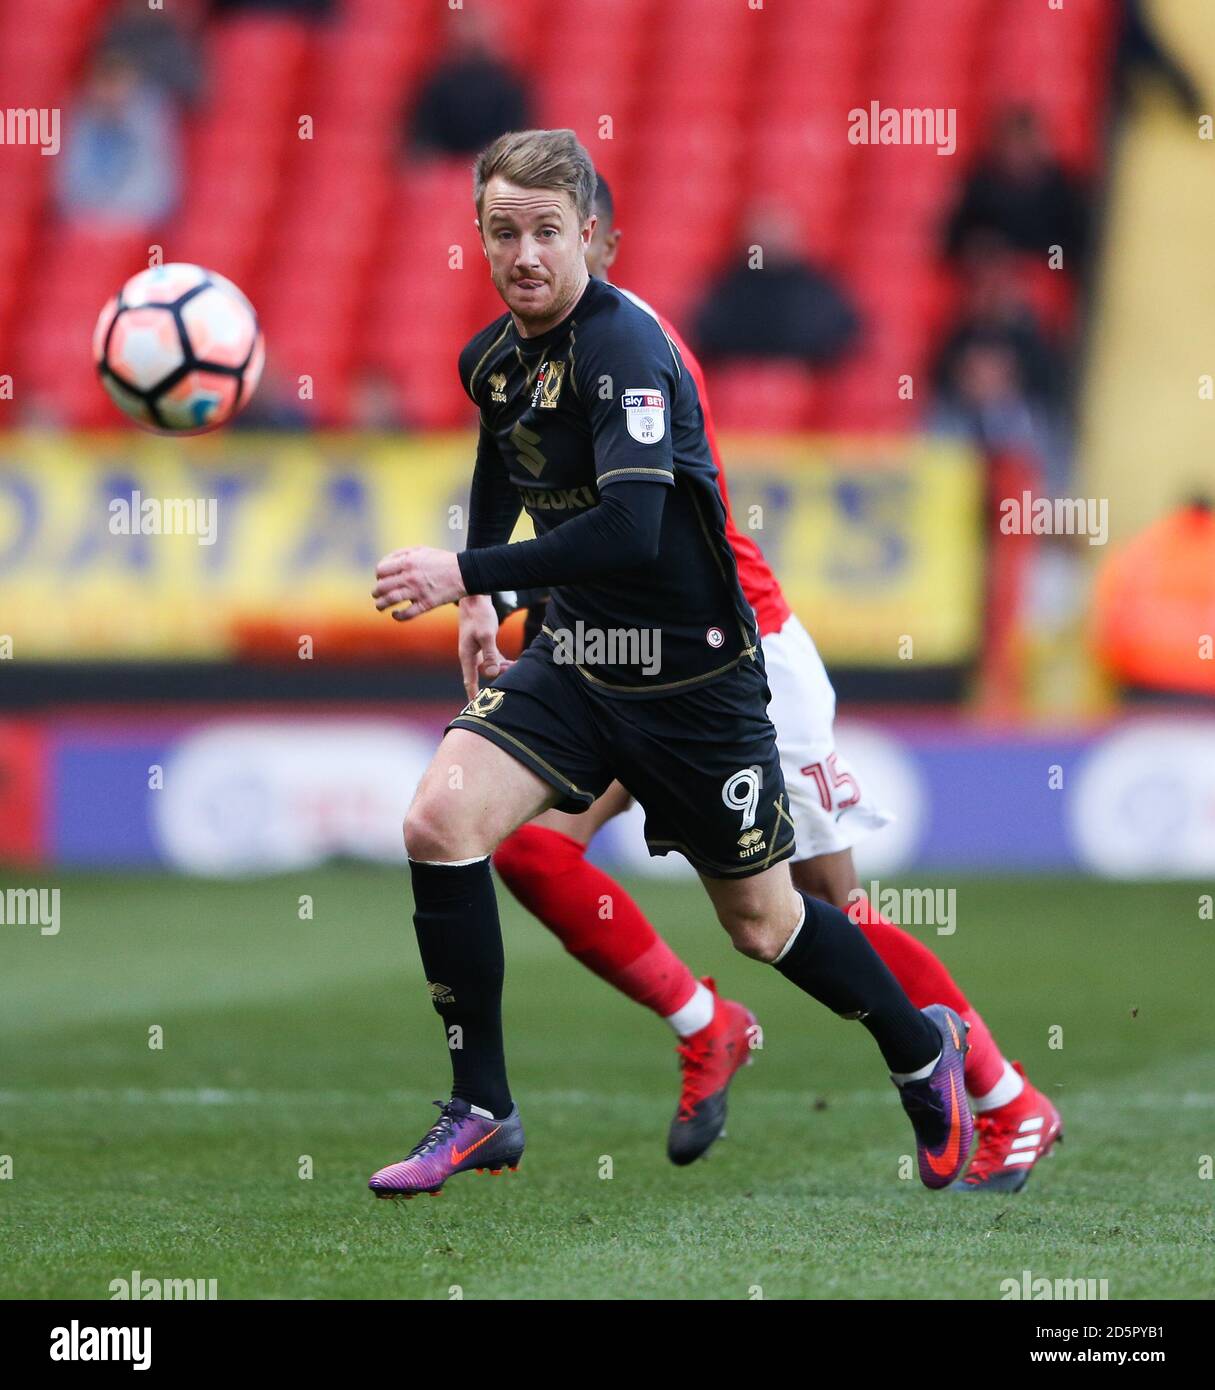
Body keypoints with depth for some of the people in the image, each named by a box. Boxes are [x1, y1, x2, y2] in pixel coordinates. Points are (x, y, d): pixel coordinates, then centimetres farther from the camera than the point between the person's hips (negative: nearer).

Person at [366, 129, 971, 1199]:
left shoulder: (622, 347, -23)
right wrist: (481, 598, 12)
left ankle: (923, 1049, 38)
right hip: (574, 659, 6)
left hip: (691, 677, -6)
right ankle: (481, 1115, -4)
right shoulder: (495, 356, 2)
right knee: (439, 820, -17)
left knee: (762, 924, 8)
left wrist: (465, 574, -32)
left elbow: (631, 530, -35)